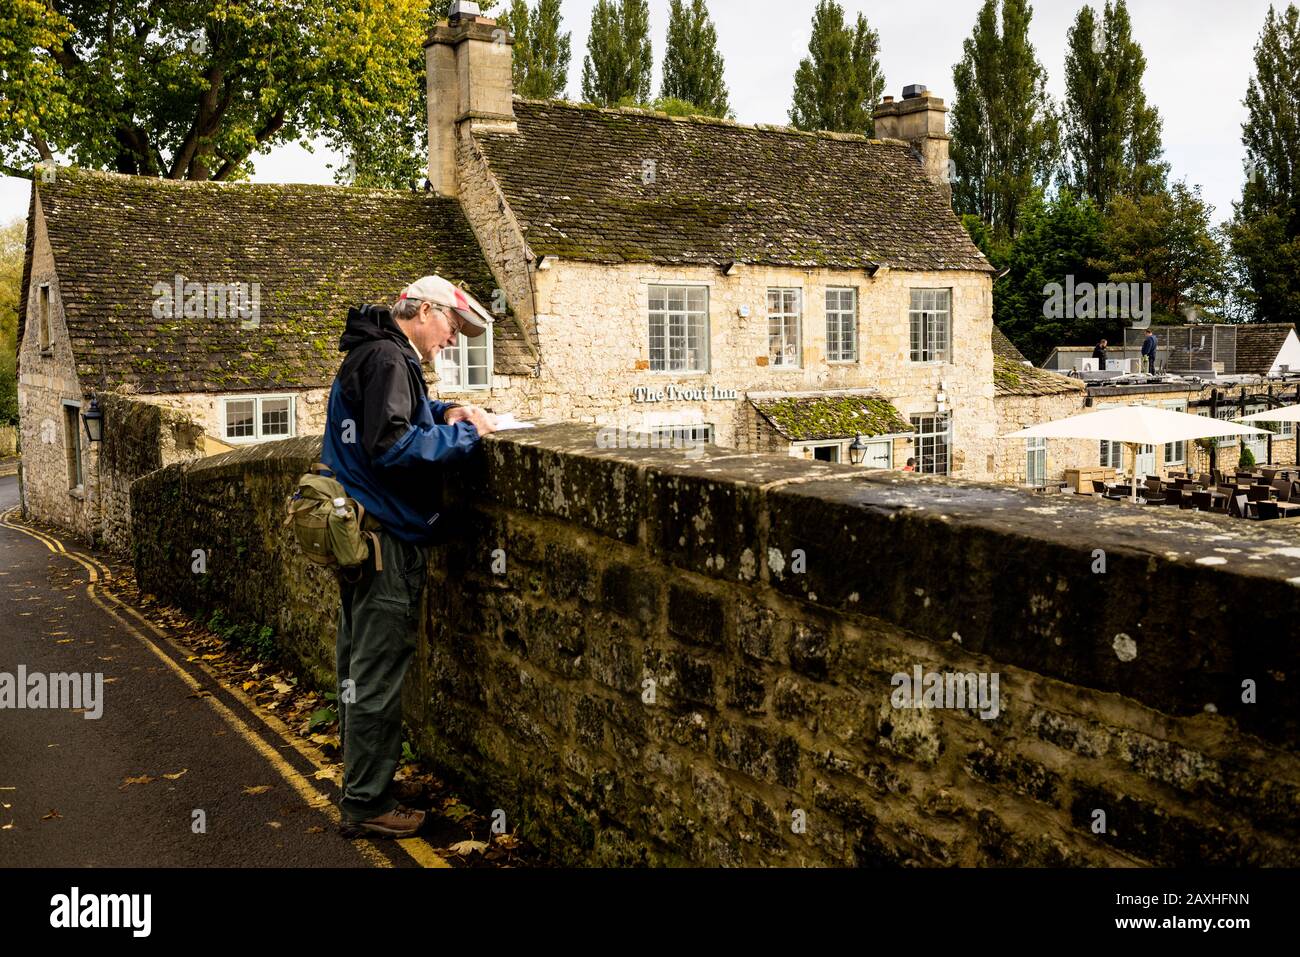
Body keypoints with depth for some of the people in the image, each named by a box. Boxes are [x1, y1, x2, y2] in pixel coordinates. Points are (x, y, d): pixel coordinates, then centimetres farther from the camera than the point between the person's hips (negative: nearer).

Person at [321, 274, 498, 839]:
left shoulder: (371, 353, 17)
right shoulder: (388, 357, -15)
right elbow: (391, 447, -24)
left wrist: (442, 412, 13)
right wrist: (464, 433, -14)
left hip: (359, 532, 11)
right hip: (386, 537, -11)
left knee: (358, 665, 17)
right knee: (377, 674, -3)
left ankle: (361, 784, 29)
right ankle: (366, 803, 6)